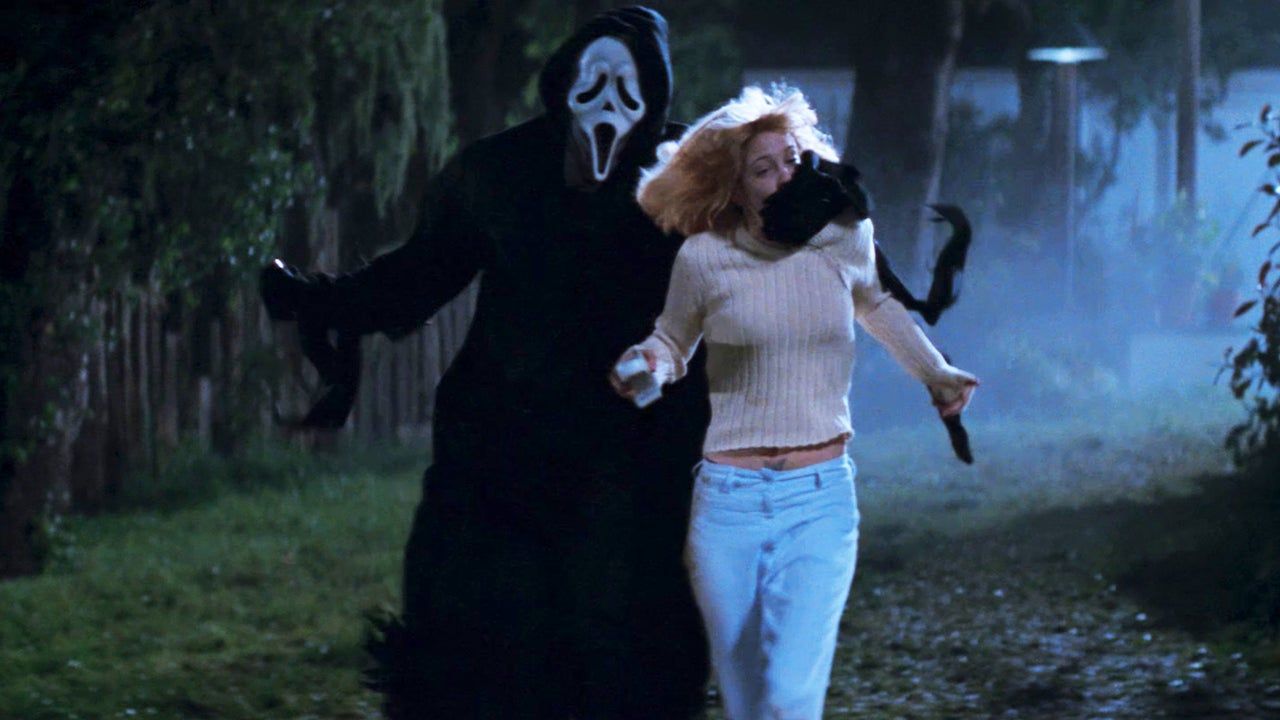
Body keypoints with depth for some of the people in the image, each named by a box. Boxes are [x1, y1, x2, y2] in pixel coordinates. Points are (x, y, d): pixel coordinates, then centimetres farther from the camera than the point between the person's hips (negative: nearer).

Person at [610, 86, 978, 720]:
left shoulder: (845, 240, 0)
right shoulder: (704, 259, -5)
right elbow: (672, 341, 12)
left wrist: (935, 373, 21)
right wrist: (647, 364, -9)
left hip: (820, 503, 0)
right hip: (729, 502, 0)